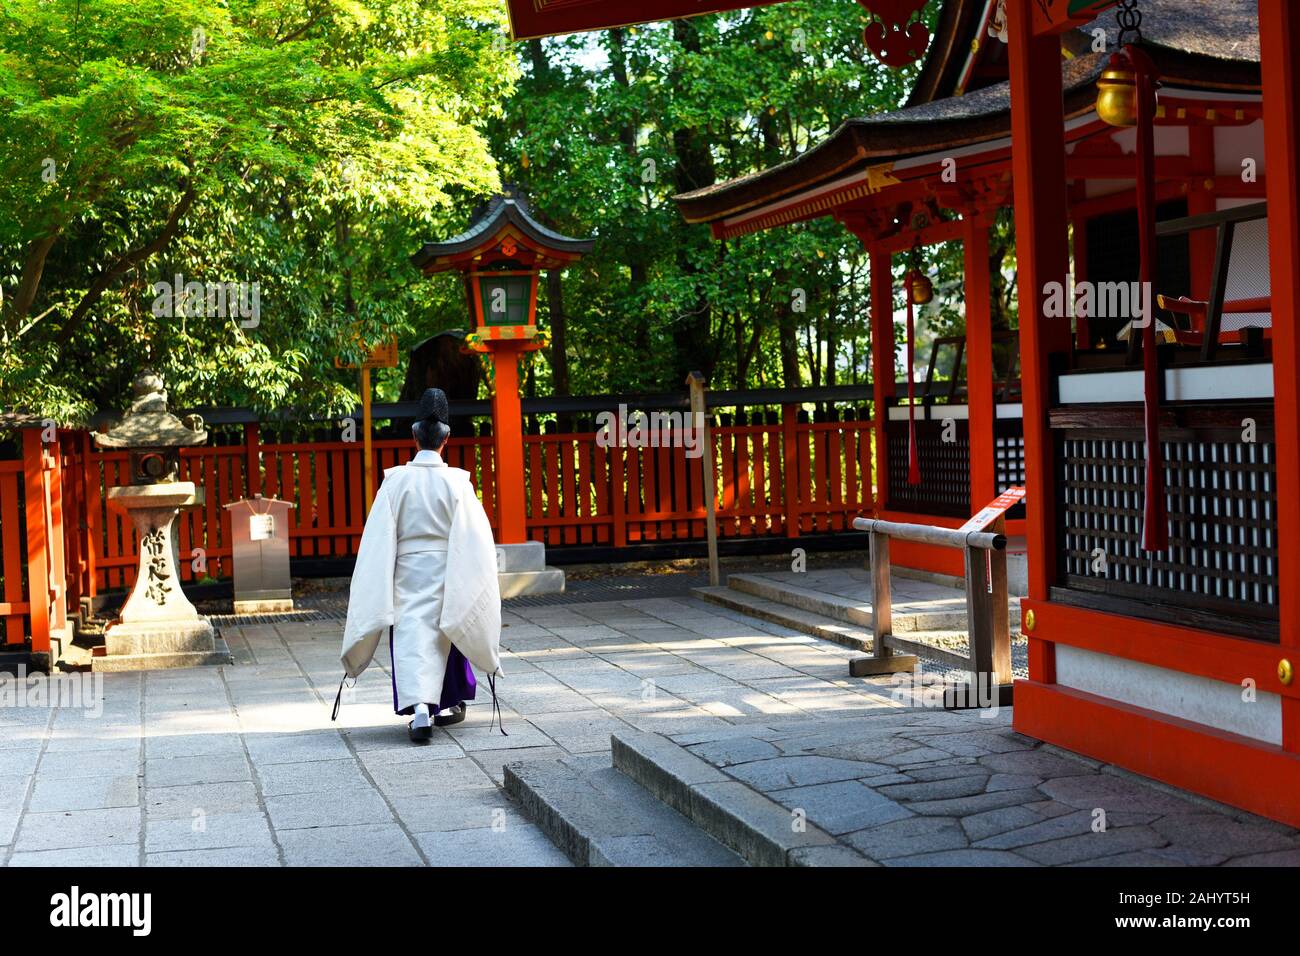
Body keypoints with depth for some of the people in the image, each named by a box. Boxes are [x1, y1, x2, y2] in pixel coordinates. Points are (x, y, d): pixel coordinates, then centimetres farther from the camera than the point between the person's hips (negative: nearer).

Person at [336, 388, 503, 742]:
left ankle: (419, 707, -21)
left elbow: (379, 539, -4)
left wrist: (377, 591, 3)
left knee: (411, 637, -2)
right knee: (446, 634, 17)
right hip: (446, 572, 1)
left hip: (408, 572, -1)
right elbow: (473, 536, -8)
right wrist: (473, 586, 1)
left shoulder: (396, 480, -6)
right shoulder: (456, 482, -8)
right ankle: (448, 705, 31)